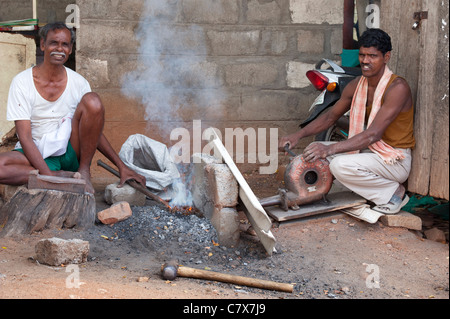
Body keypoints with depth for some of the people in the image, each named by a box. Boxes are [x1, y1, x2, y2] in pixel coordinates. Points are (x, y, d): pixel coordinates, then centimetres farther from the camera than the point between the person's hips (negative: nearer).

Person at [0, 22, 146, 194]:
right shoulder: (21, 82, -7)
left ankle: (84, 171, -13)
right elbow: (25, 138, -13)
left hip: (70, 153, 2)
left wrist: (121, 166, -4)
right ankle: (63, 176, -22)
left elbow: (95, 131, 6)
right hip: (36, 155, -2)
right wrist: (49, 175, -26)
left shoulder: (78, 82, 0)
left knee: (92, 100, -20)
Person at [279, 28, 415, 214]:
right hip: (368, 150, 8)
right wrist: (299, 135, -4)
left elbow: (373, 134, -30)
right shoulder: (356, 85, 2)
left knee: (340, 165, -31)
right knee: (315, 152, 1)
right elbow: (330, 116, 13)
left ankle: (394, 193, -10)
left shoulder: (397, 87, -21)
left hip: (394, 159, -8)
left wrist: (330, 149, -39)